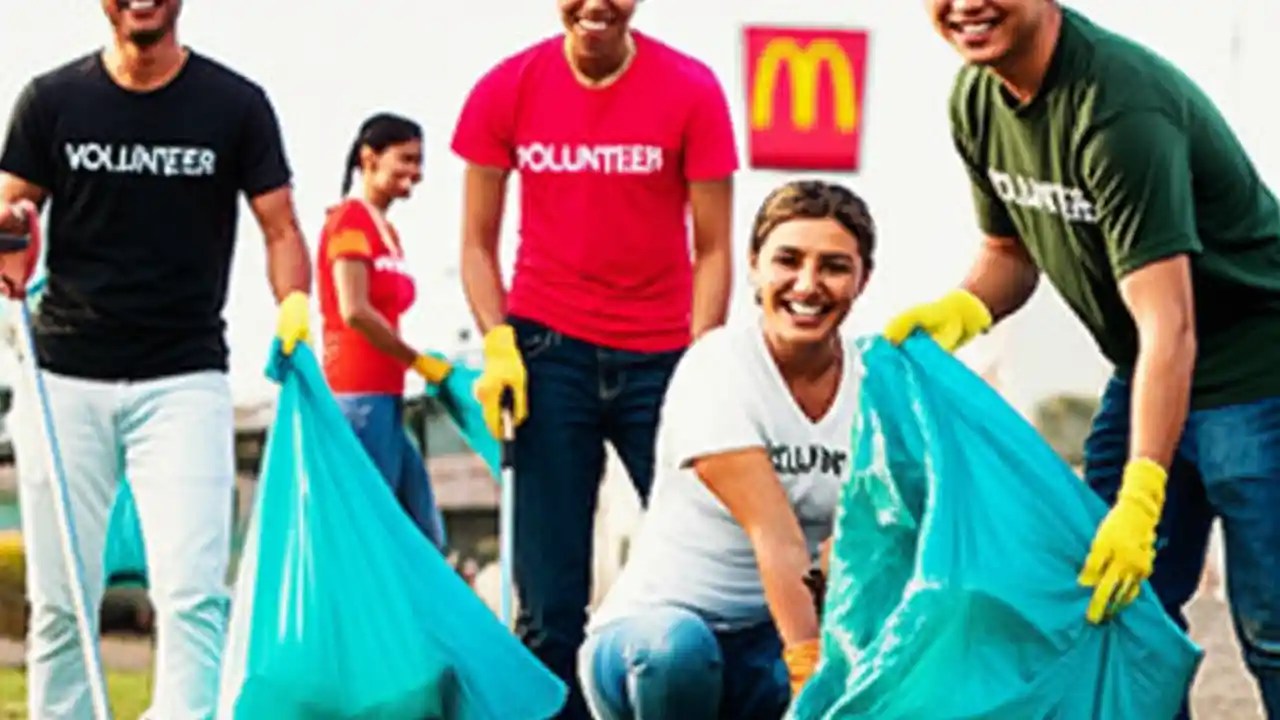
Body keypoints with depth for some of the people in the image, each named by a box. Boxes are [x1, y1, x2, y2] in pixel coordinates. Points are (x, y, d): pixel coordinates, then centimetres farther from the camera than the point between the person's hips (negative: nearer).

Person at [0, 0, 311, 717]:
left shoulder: (236, 104, 3)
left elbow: (281, 228, 5)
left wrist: (294, 305, -16)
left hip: (183, 381, -1)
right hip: (64, 381, 1)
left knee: (191, 592, -13)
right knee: (59, 600, 2)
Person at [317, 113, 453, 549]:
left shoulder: (386, 231, 19)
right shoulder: (350, 220, -7)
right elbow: (354, 311, -17)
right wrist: (421, 363, -9)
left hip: (386, 399, 10)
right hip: (361, 395, -9)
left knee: (425, 539, 8)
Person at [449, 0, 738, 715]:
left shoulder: (691, 90, -4)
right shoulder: (508, 90, 0)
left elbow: (712, 250, -2)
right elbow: (478, 242, 7)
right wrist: (498, 343, -8)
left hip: (660, 358, 0)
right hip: (549, 354, 1)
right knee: (550, 600, 1)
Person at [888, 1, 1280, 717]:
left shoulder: (1118, 104, -29)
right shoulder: (976, 100, -2)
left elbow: (1168, 325, -33)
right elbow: (1012, 250, 14)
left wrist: (1140, 497, -39)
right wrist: (960, 310, -10)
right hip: (1143, 378, 9)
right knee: (1118, 607, 8)